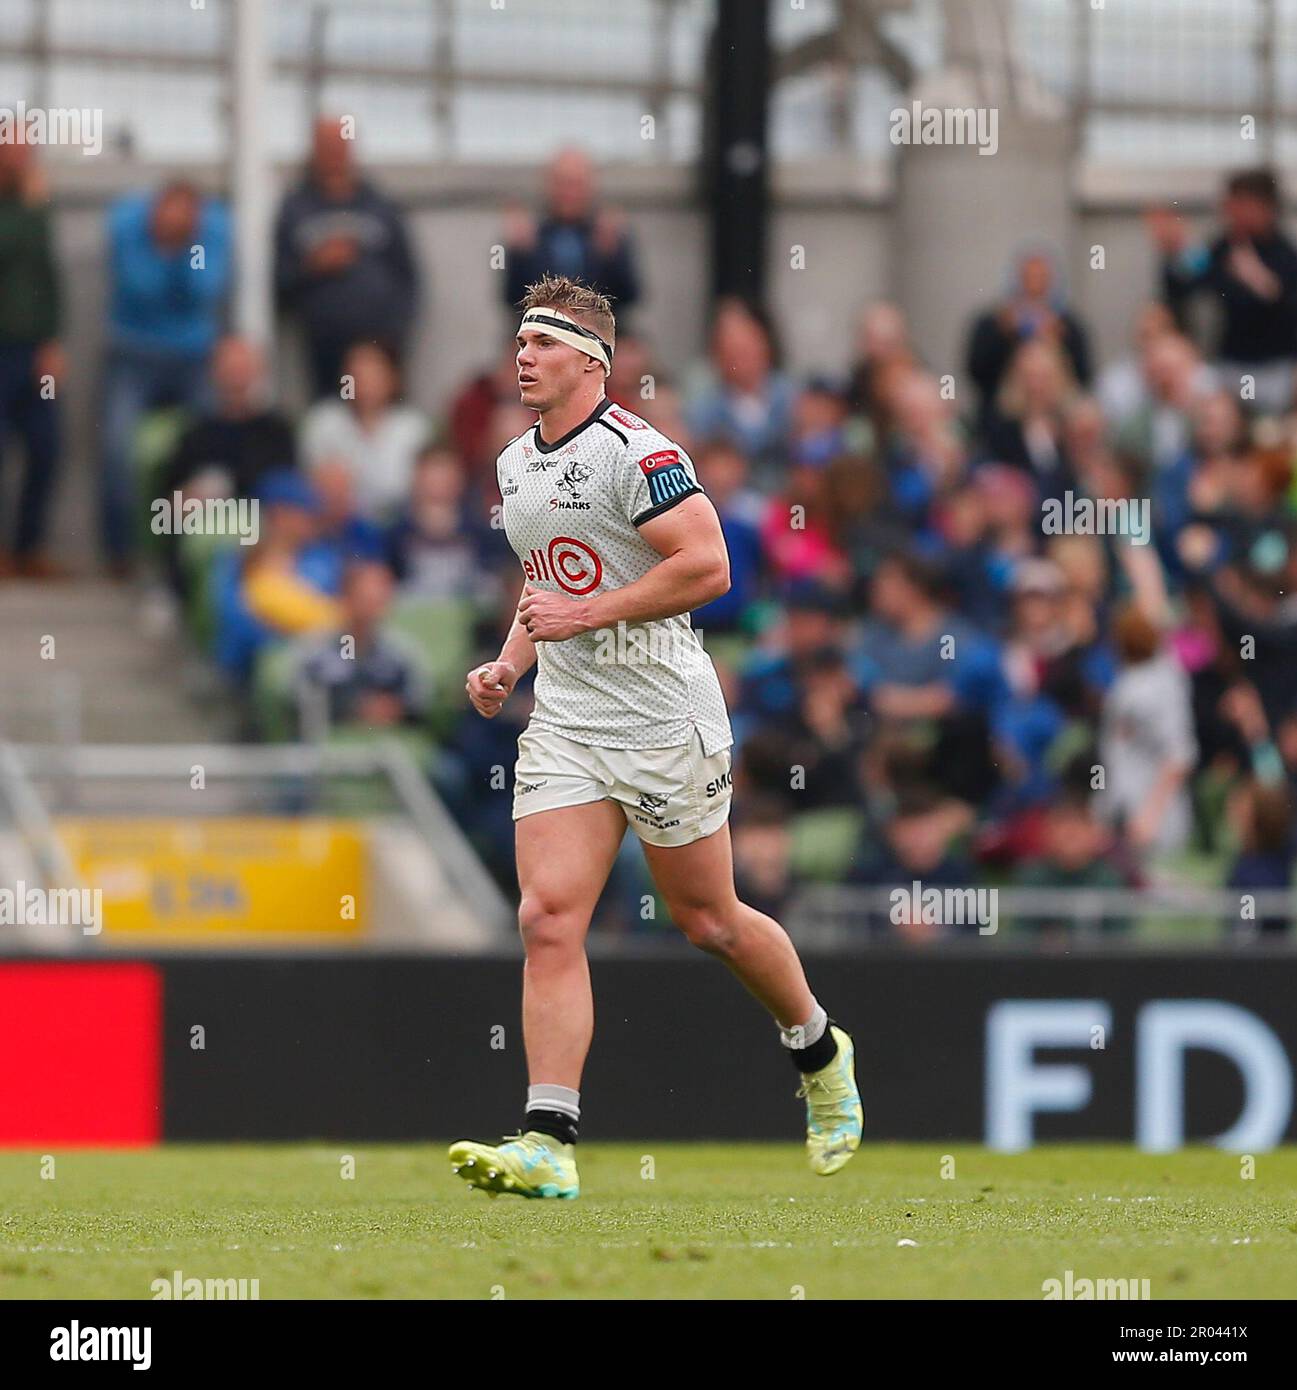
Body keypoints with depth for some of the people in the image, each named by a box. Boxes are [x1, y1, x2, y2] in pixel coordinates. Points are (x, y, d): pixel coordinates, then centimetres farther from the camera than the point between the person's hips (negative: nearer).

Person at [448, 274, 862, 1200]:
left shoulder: (637, 451, -14)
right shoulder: (516, 465, 12)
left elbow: (707, 567, -20)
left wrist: (588, 614, -20)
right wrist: (511, 662, 10)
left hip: (664, 718, -6)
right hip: (565, 723, 6)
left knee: (709, 922, 6)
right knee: (548, 920, -10)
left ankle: (821, 1053, 34)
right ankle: (550, 1144, -16)